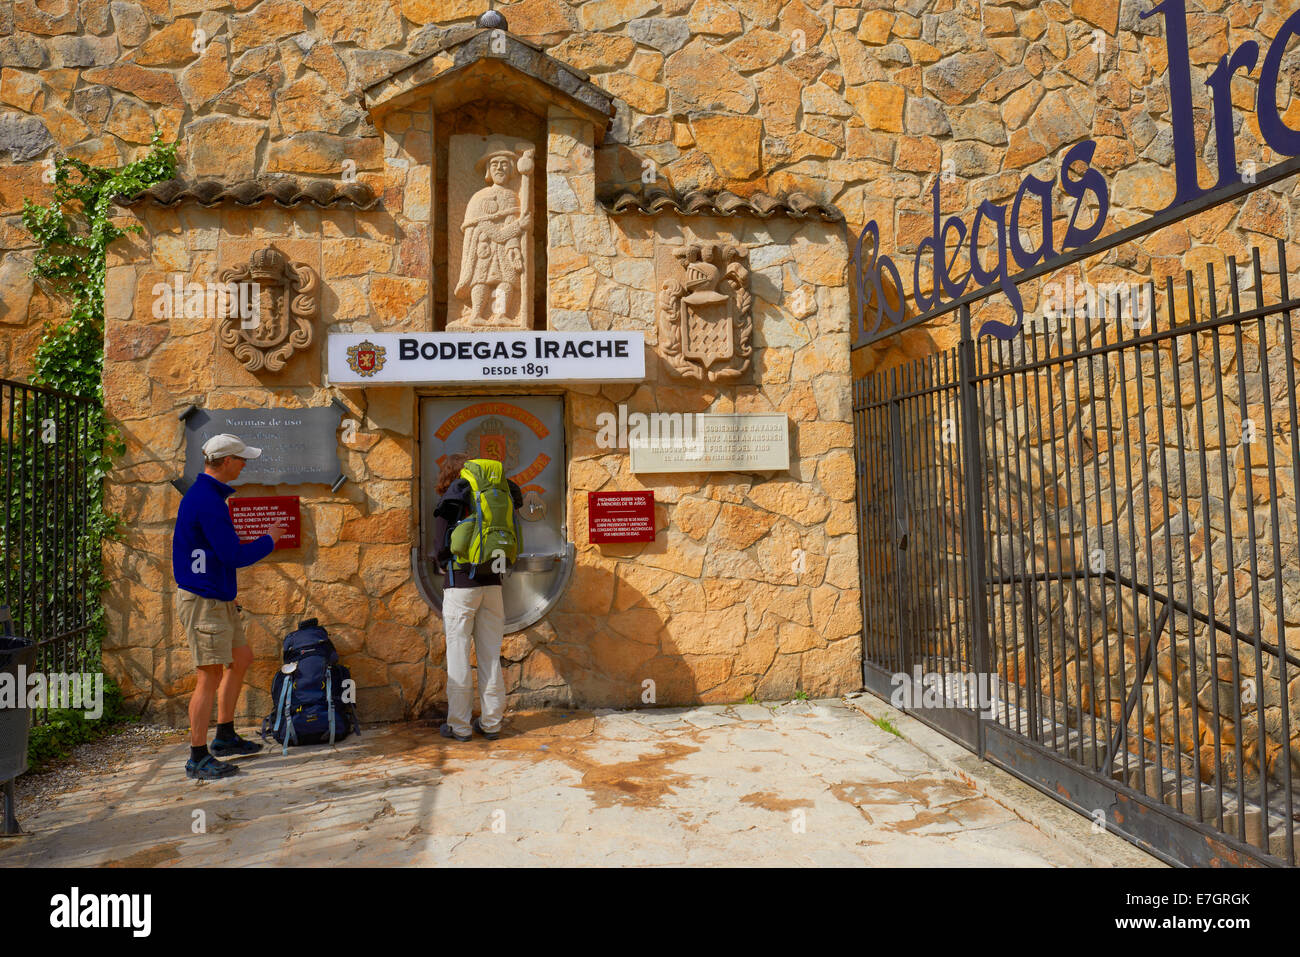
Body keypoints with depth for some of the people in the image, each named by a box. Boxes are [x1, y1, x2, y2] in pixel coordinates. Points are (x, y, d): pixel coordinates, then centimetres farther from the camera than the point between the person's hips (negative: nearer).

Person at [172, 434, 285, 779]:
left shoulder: (208, 494, 12)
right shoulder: (206, 501, -20)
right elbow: (234, 555, -22)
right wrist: (269, 540, -6)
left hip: (219, 598, 11)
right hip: (202, 600, -11)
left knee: (241, 659, 18)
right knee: (211, 675, -4)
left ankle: (225, 737, 29)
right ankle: (198, 758, 6)